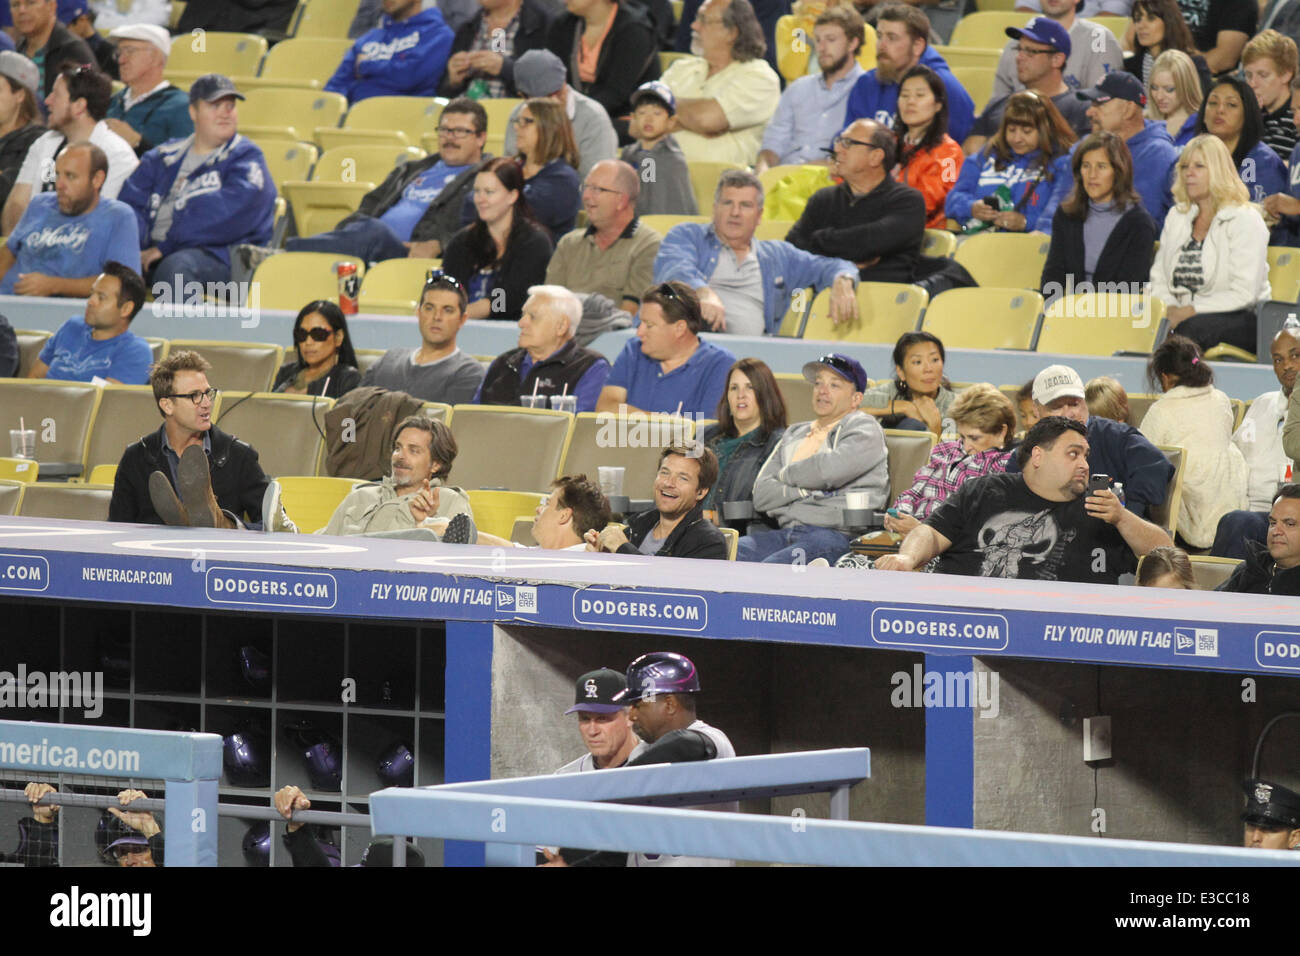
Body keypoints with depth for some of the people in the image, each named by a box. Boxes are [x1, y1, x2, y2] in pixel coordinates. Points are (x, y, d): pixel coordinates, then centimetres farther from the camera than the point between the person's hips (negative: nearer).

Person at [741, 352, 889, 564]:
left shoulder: (864, 428, 8)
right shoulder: (794, 435, 27)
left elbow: (829, 470, -11)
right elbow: (761, 495, 15)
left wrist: (785, 474, 7)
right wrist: (805, 489, -1)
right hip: (786, 532, 6)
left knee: (772, 567, -35)